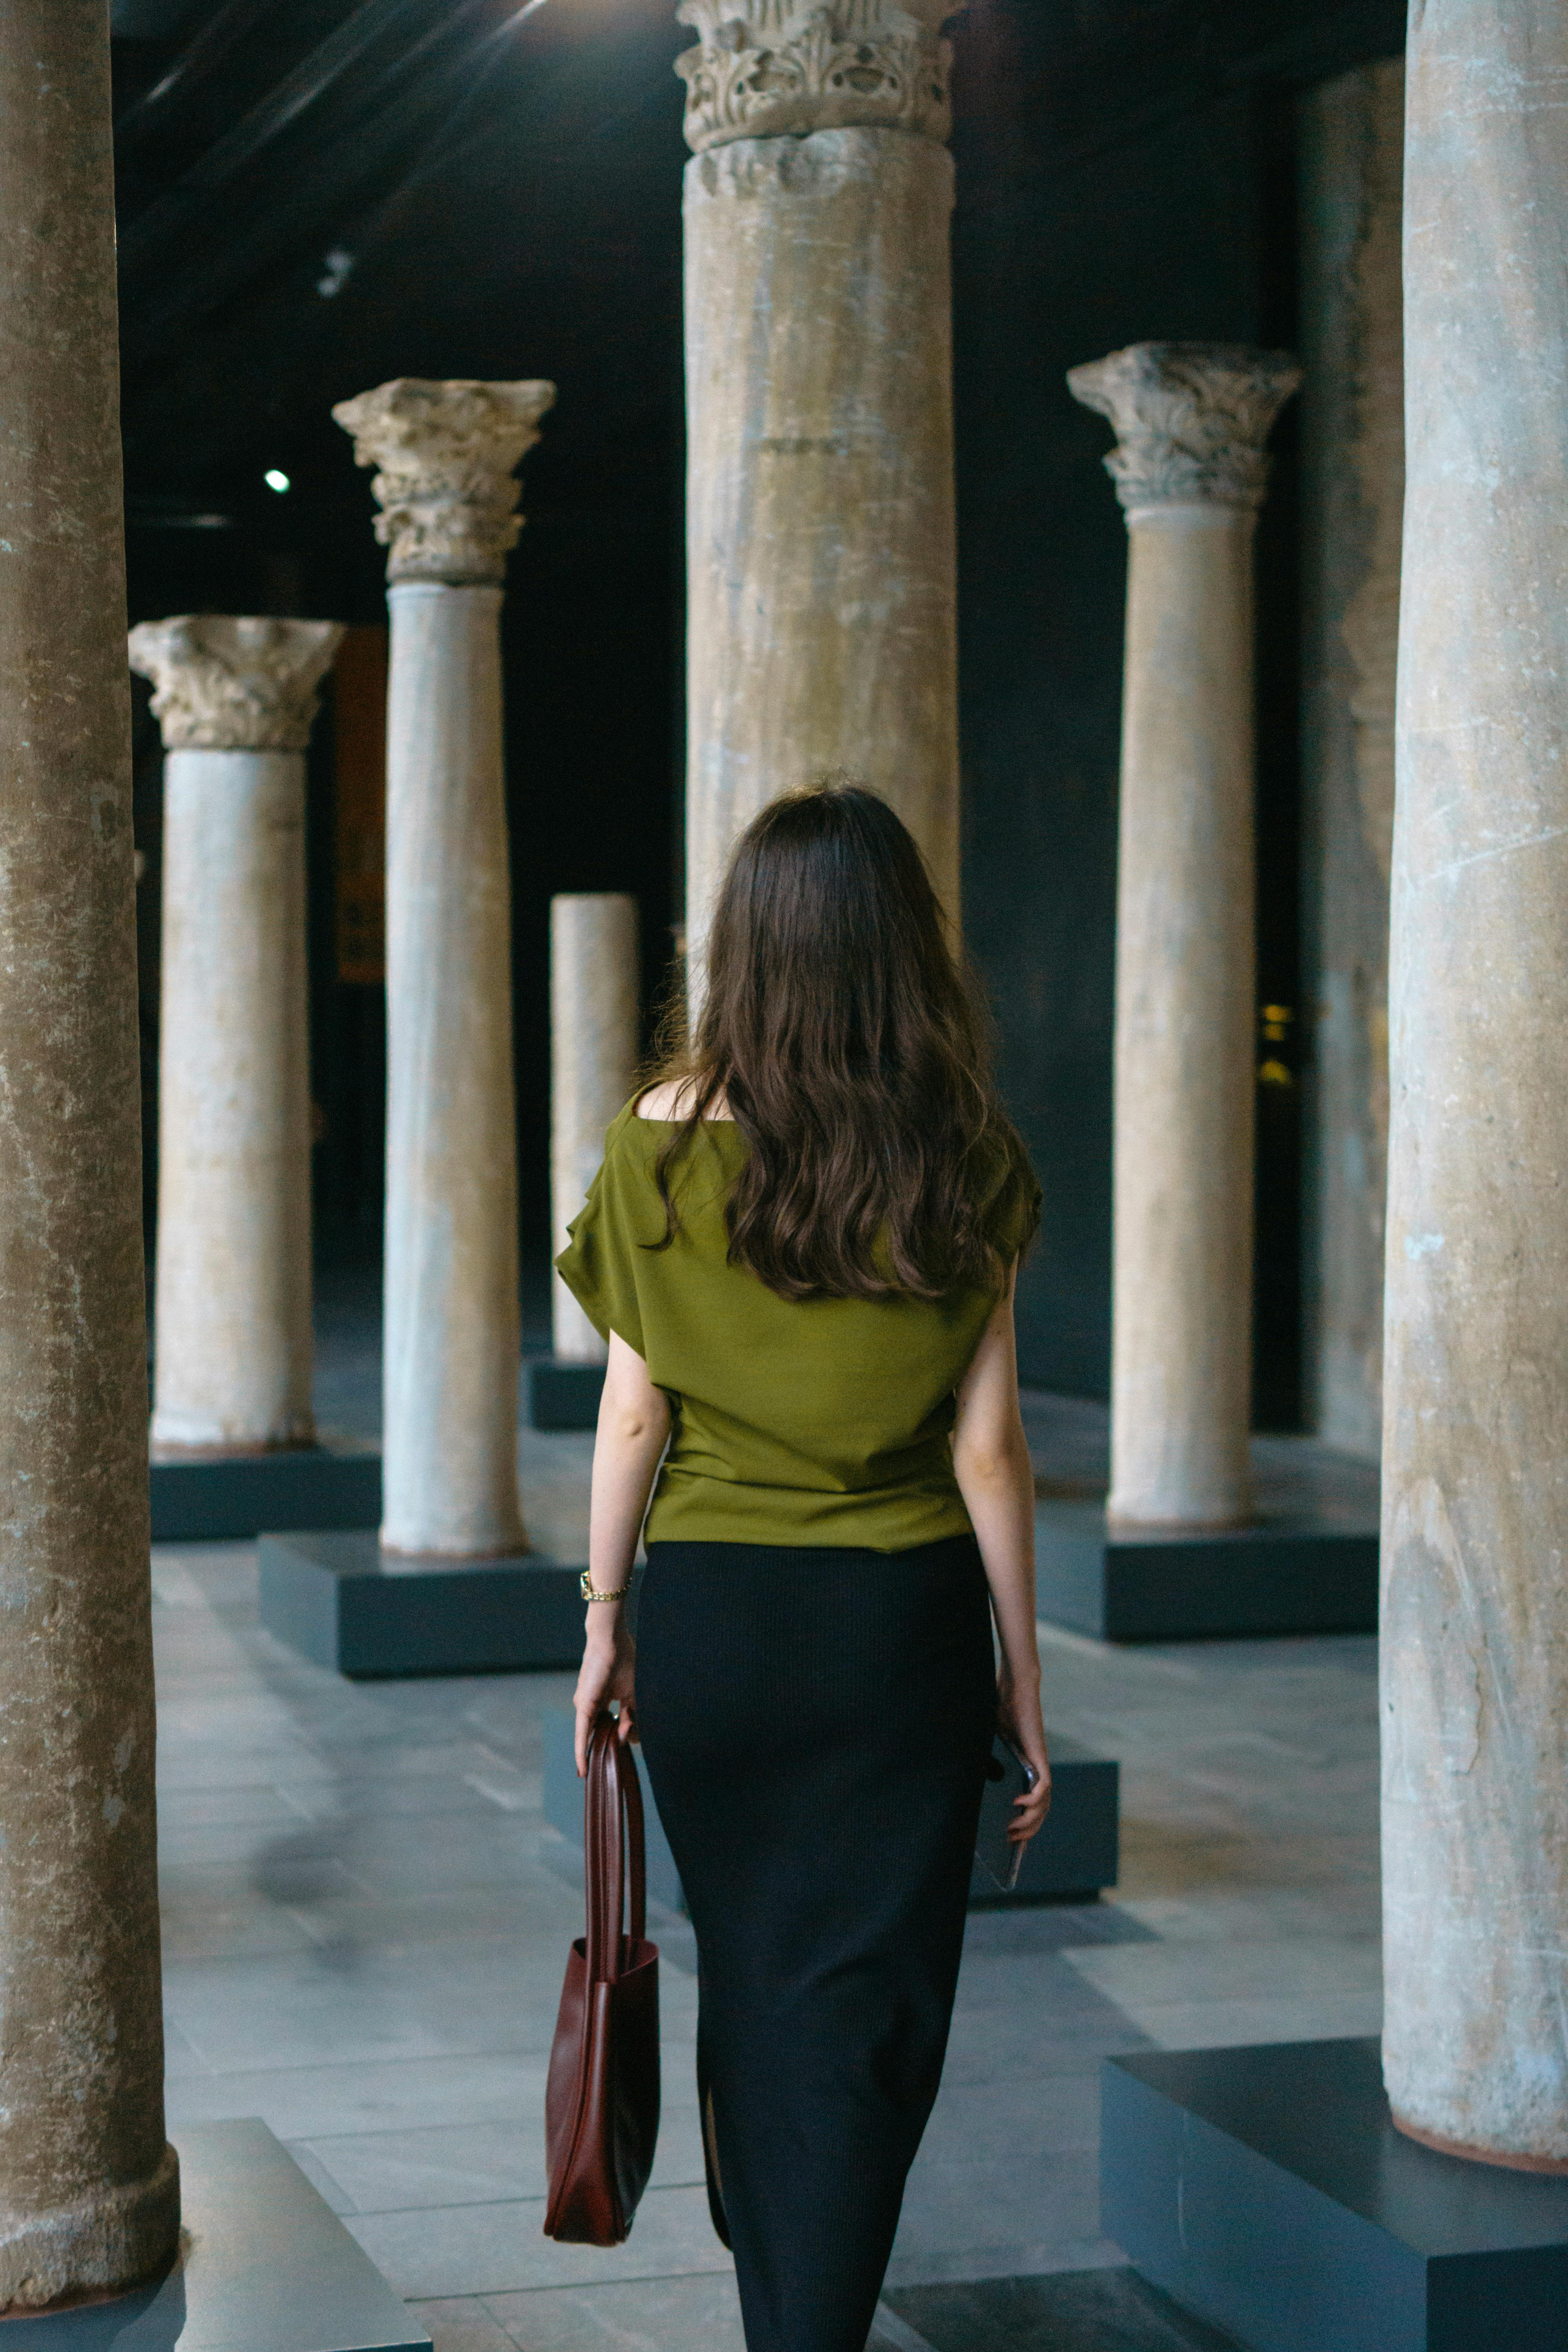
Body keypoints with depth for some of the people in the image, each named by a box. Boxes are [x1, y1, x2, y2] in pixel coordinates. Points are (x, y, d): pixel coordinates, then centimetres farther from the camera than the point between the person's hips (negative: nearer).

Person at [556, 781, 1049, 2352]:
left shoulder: (662, 1143, -6)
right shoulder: (961, 1163, -7)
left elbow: (633, 1417, -3)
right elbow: (986, 1449, -5)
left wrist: (605, 1617, 7)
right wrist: (1021, 1663, 4)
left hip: (710, 1613, 2)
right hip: (905, 1624, -1)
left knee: (751, 1972, 19)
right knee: (869, 1998, 7)